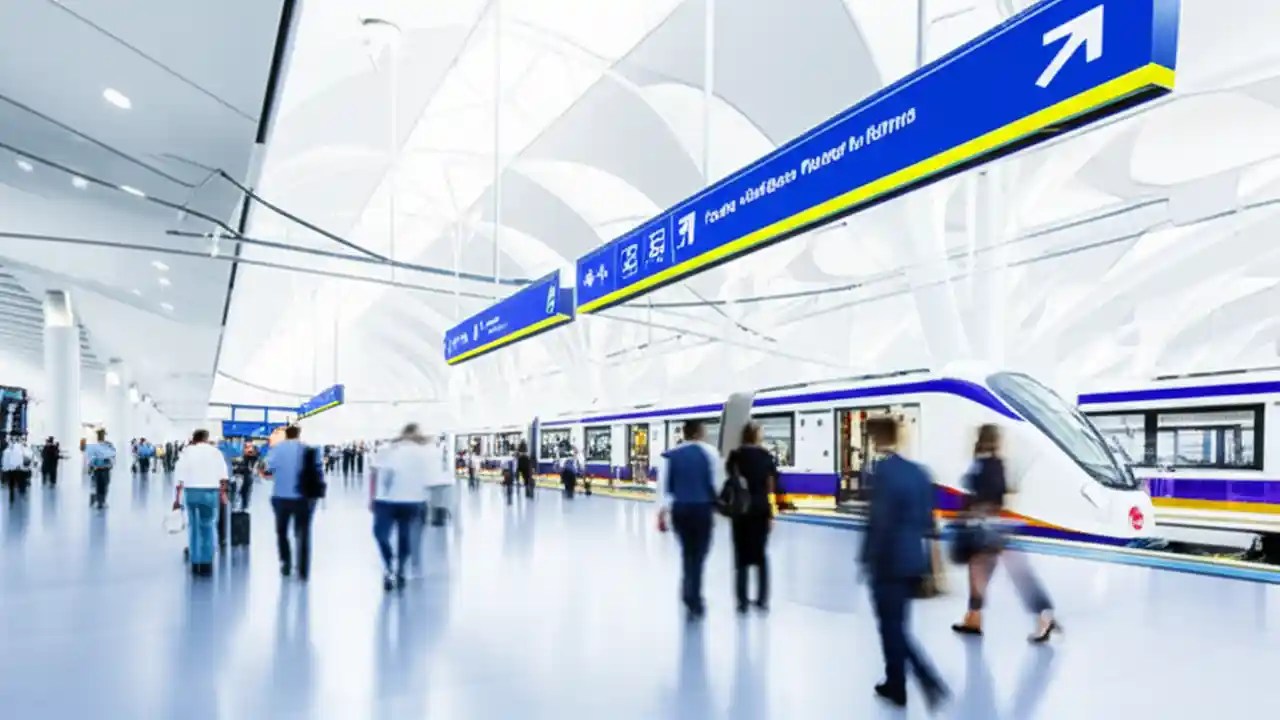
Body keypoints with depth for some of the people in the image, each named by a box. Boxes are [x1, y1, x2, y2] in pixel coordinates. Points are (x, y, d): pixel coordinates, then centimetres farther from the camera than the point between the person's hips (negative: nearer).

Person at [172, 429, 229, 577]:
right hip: (210, 492, -1)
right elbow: (223, 475, -3)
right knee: (207, 527, 6)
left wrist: (177, 498, 1)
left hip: (191, 491, 1)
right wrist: (223, 492, 3)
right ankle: (206, 564, 2)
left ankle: (195, 564, 18)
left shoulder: (187, 452, 9)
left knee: (193, 526, 14)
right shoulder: (215, 452, 8)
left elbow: (179, 476, 0)